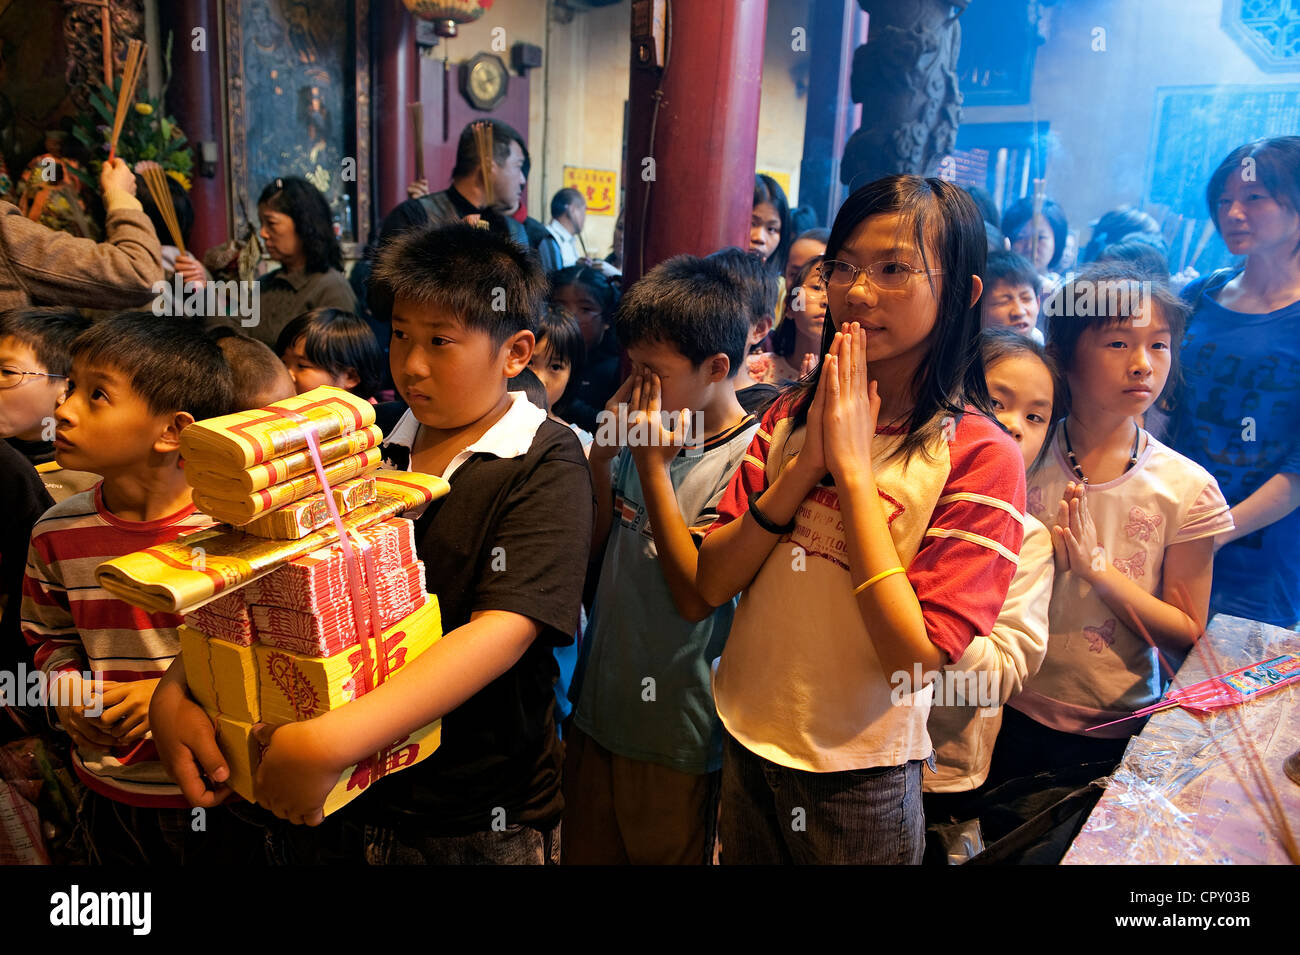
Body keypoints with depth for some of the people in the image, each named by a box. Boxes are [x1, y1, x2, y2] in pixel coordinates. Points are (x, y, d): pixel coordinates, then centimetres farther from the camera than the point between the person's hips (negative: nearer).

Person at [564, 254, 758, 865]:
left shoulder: (749, 458, -18)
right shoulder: (647, 434, 0)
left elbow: (695, 596, -21)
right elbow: (588, 544, 7)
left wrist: (652, 467, -20)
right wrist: (602, 452, -8)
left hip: (678, 742, -5)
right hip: (597, 711, 6)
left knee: (664, 851, 17)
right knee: (582, 851, 23)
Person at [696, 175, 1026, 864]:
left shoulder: (980, 455, -15)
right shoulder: (792, 415, -1)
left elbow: (916, 656, -22)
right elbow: (711, 584, -6)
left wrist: (853, 468, -22)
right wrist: (805, 466, -18)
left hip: (859, 773, -4)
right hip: (744, 735, 5)